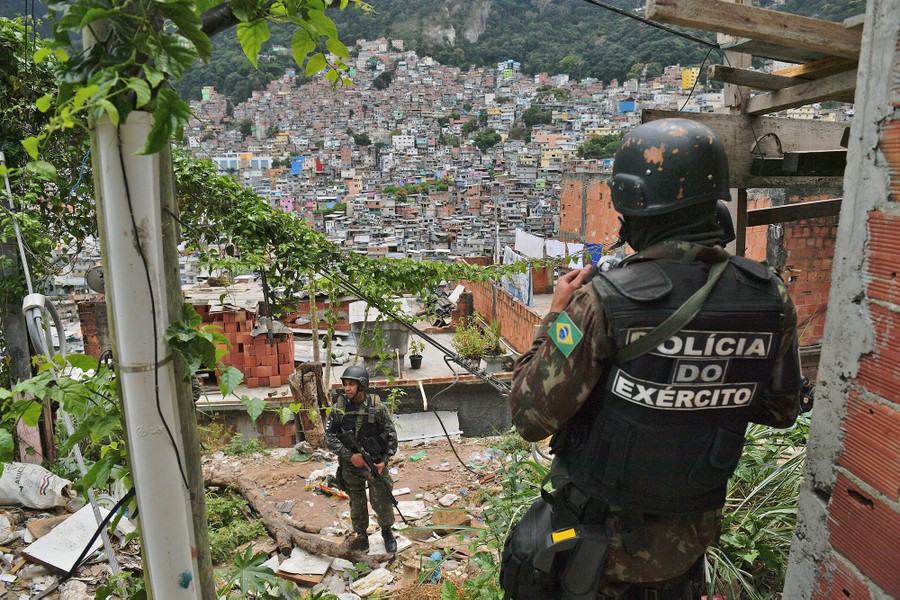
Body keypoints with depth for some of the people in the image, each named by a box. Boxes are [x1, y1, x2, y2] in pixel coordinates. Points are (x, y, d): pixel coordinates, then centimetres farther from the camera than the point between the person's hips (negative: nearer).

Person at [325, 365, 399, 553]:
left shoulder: (377, 407, -13)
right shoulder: (339, 408, -9)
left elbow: (391, 436, -6)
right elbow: (329, 438, -8)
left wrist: (384, 461, -12)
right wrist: (349, 456, -18)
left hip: (375, 463, -1)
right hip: (350, 465, 2)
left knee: (381, 502, 8)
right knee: (356, 503, 15)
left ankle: (387, 532, 35)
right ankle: (361, 536, 37)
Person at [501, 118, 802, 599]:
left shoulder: (603, 302, -29)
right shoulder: (772, 300, -12)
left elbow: (531, 416, -22)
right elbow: (781, 411, 3)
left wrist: (556, 317, -12)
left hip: (602, 540, -4)